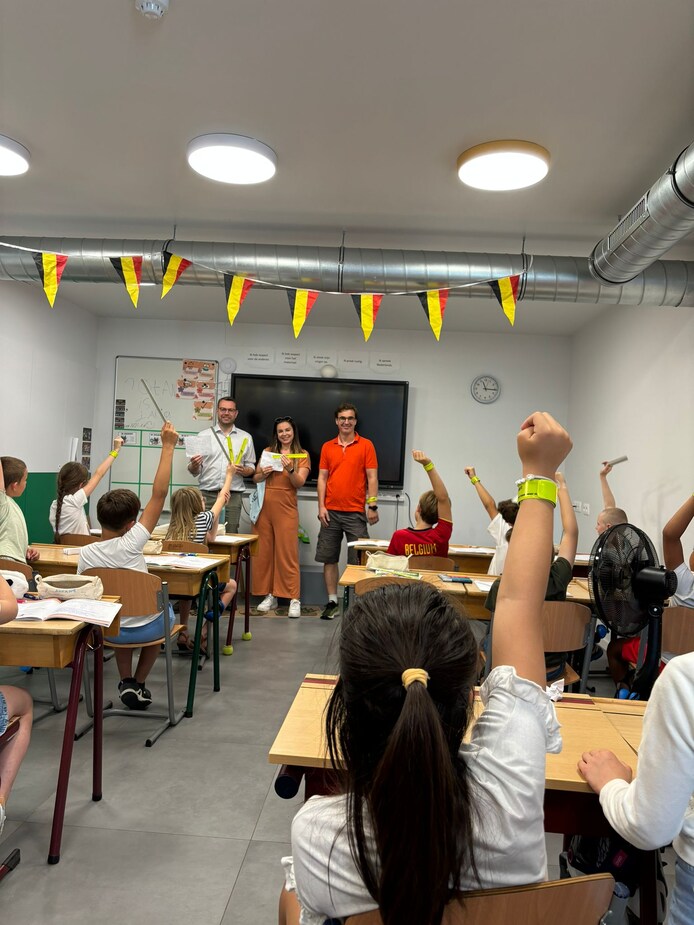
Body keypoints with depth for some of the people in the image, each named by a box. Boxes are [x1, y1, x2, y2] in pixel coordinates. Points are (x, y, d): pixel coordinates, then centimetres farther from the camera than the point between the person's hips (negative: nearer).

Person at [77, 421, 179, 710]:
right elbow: (159, 494, -26)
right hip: (147, 629, -3)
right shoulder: (130, 544, -23)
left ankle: (126, 683, 31)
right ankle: (139, 685, 29)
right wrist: (168, 447, -24)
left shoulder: (85, 554, -13)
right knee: (164, 611, 31)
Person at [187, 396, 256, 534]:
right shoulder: (204, 435, 9)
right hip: (207, 495, 0)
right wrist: (194, 465, -14)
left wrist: (243, 470, -8)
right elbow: (194, 471, 9)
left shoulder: (246, 437, 12)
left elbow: (251, 468, 14)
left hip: (233, 496, 0)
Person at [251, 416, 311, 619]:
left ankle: (294, 599, -1)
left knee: (287, 553, -5)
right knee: (264, 552, 5)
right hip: (264, 506, 4)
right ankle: (269, 596, 14)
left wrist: (290, 470, -24)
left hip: (286, 508, -3)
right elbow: (255, 479, 12)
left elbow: (299, 483, -7)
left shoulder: (302, 455, 4)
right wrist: (263, 474, -9)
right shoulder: (267, 452, 12)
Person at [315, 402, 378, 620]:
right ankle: (332, 601, 17)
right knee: (328, 558, 7)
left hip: (356, 512, -3)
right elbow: (322, 477, 8)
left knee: (358, 560, -1)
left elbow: (372, 478, -1)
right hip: (331, 512, 3)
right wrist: (321, 506, 0)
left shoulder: (366, 445, 1)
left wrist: (373, 506, -8)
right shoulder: (327, 447, 9)